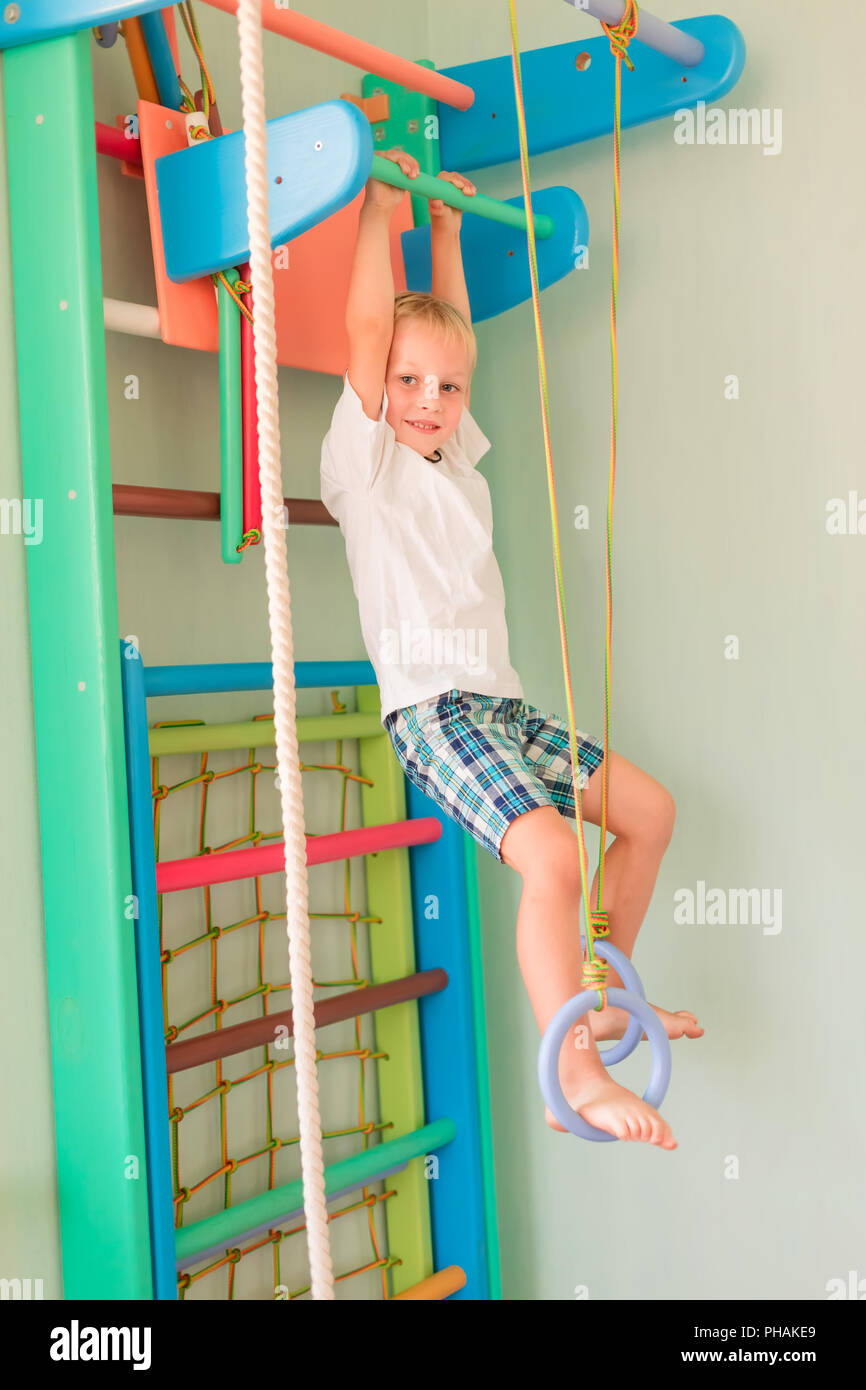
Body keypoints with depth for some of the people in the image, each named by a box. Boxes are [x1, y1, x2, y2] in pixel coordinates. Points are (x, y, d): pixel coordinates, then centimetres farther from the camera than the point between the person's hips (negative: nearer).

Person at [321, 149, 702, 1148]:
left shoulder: (457, 460, 18)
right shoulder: (365, 462, -1)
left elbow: (451, 330, 22)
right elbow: (367, 328, -9)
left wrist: (446, 229, 26)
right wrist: (379, 210, -4)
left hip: (500, 701, 8)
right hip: (430, 708, -8)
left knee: (648, 810, 11)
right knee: (551, 856, -25)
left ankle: (604, 996, 25)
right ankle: (573, 1077, -17)